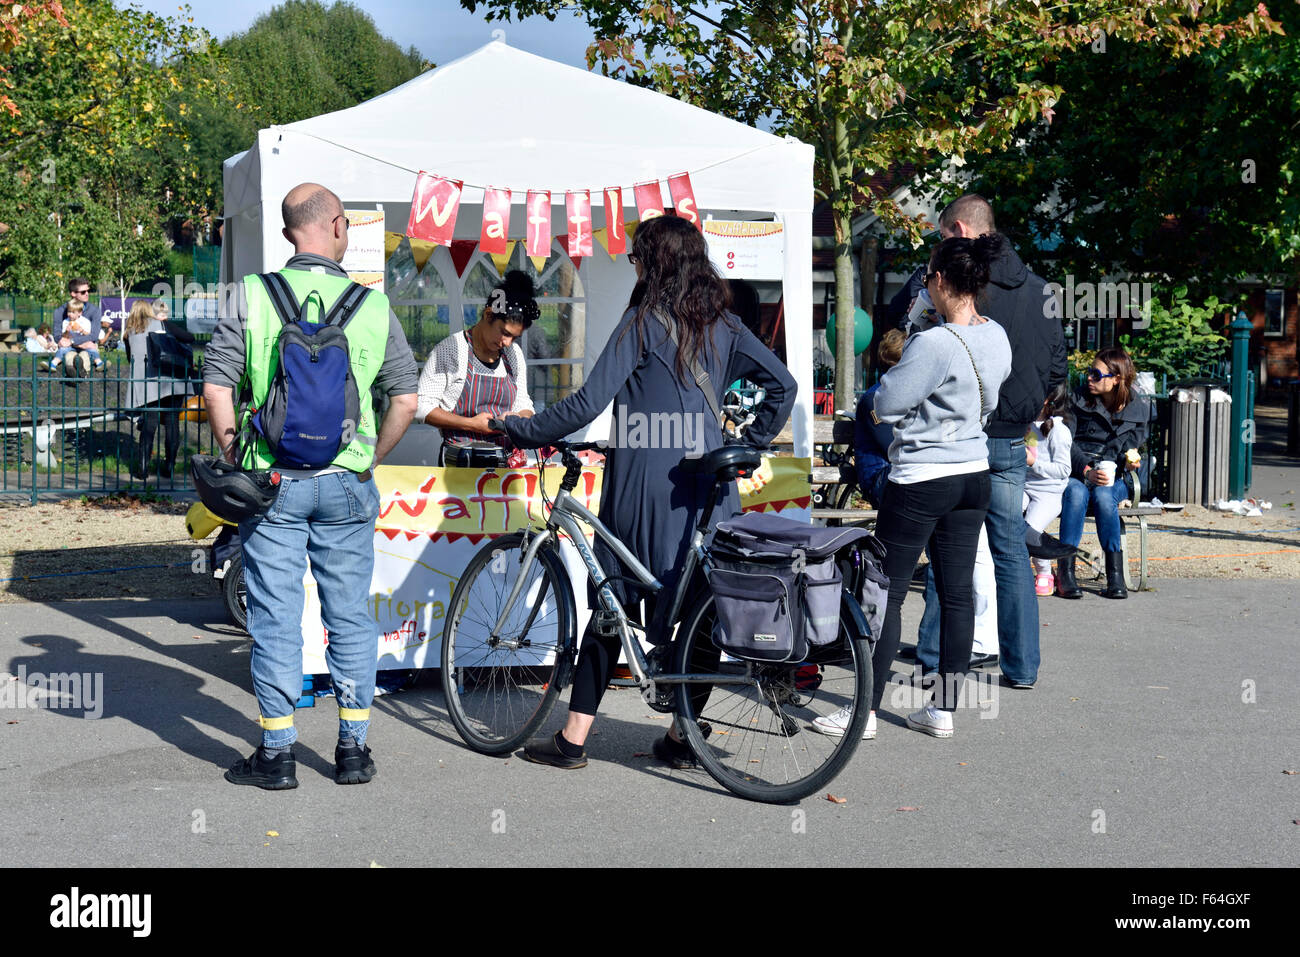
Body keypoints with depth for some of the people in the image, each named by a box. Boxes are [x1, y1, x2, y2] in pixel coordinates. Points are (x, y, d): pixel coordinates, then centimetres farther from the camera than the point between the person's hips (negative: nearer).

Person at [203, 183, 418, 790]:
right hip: (346, 486, 1)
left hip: (271, 482, -1)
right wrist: (370, 461, 10)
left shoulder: (252, 296, -4)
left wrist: (234, 460, 3)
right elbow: (406, 398, -2)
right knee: (350, 617, 11)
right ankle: (353, 749, 18)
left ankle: (278, 754, 12)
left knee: (275, 620, 6)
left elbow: (215, 384, -8)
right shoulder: (372, 305, -1)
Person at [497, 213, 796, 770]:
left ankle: (572, 740, 8)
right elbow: (782, 384, 8)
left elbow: (588, 403, -12)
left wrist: (520, 431, -3)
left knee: (610, 604, 3)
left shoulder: (643, 322, -7)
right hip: (707, 487, 5)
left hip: (644, 487, -5)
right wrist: (751, 444, 16)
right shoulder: (723, 324, 9)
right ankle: (683, 739, 12)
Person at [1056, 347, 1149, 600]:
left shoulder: (1138, 408, 6)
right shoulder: (1079, 398, 3)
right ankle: (1065, 572, -38)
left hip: (1113, 477, 0)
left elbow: (1130, 448, 9)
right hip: (1075, 473, 0)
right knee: (1076, 493, -36)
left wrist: (1131, 460, -17)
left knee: (1103, 496, -35)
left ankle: (1115, 574, -33)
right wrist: (1086, 471, -18)